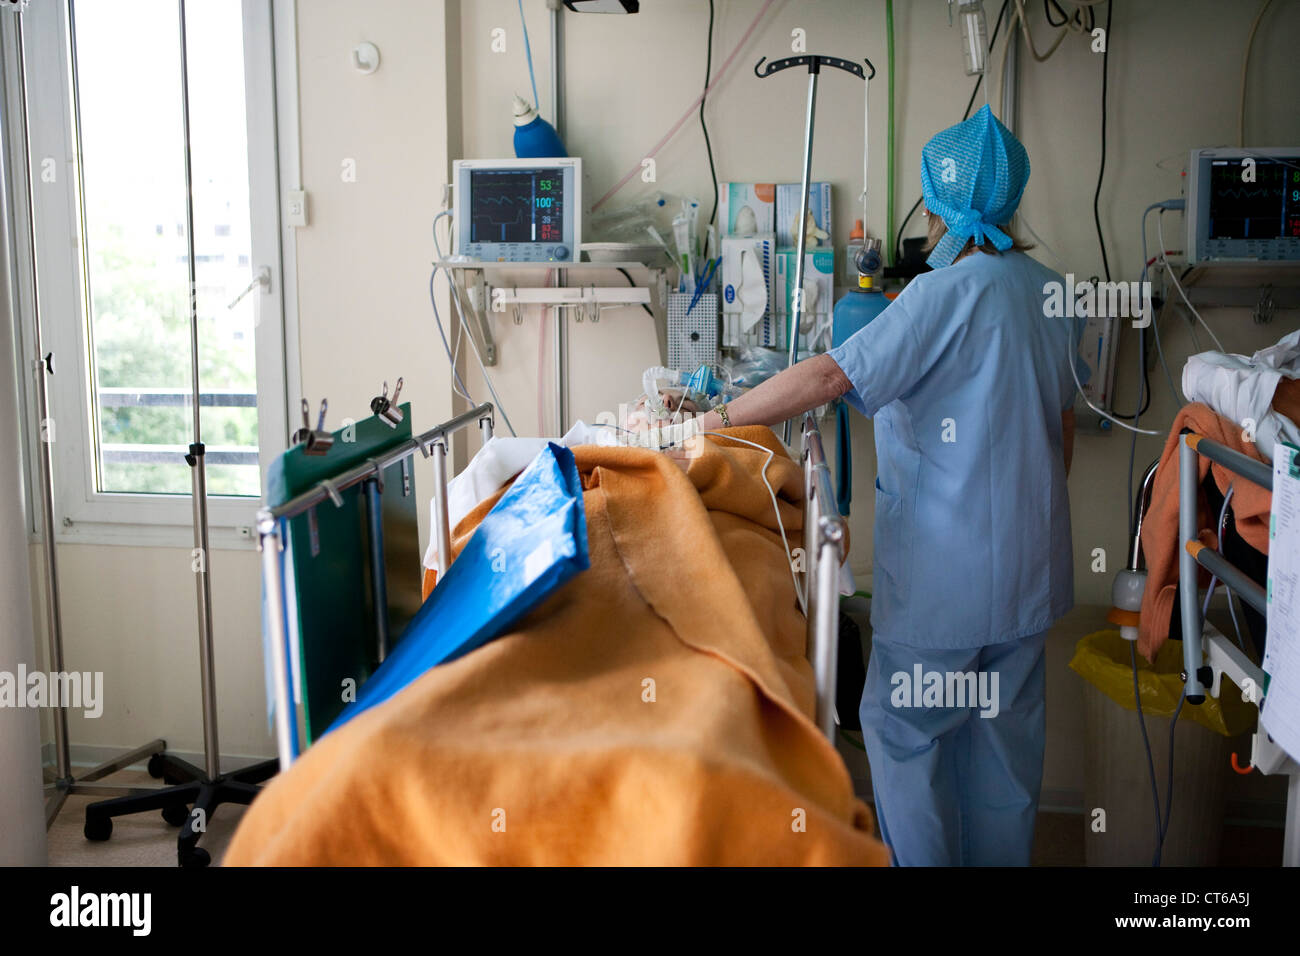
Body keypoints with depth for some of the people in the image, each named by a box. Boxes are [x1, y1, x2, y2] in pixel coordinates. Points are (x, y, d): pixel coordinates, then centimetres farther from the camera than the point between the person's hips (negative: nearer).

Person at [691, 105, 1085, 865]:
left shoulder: (949, 293, -19)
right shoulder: (1054, 291, 5)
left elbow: (832, 377, -23)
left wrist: (717, 418, -16)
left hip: (947, 567, -8)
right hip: (1031, 564, 8)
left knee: (904, 727, 7)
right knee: (1005, 730, 18)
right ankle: (1003, 857, 31)